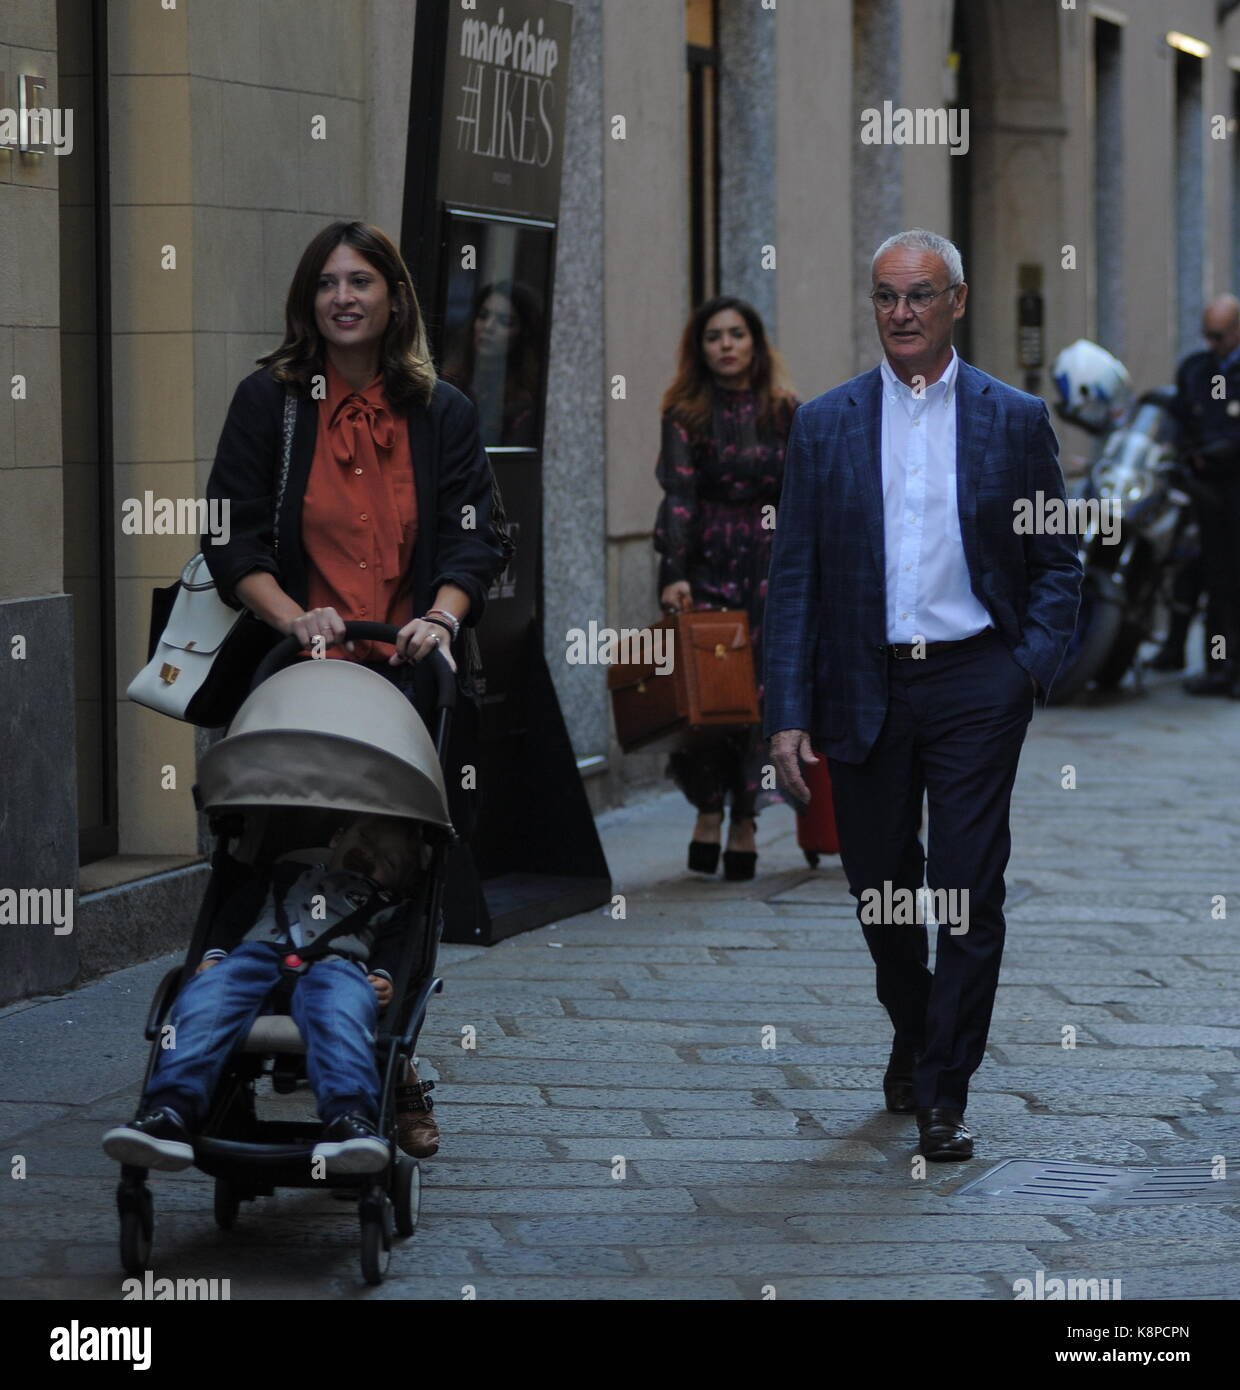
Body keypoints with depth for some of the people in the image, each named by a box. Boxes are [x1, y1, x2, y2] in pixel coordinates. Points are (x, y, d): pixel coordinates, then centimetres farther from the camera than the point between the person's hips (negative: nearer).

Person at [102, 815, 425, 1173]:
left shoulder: (385, 908, 36)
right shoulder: (290, 874, 41)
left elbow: (393, 947, 16)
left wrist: (382, 976, -7)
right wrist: (213, 954, 9)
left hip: (335, 964, -2)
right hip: (259, 953, 2)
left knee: (341, 1010, -41)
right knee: (204, 996, -33)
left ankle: (349, 1119, -64)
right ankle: (171, 1112, -51)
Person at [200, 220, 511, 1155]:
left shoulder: (442, 412, 12)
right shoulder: (269, 402, 8)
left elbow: (479, 535, 5)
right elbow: (233, 535, 3)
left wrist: (439, 615, -14)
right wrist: (291, 616, -13)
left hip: (414, 680, 1)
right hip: (304, 680, -1)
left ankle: (396, 1084, 9)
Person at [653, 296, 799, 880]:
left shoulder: (784, 415, 9)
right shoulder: (686, 415, 1)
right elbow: (678, 496, -9)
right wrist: (674, 574, -20)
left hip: (768, 569, 2)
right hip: (705, 566, -2)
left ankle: (744, 820, 4)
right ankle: (709, 808, 4)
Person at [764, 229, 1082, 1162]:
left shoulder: (1015, 420, 3)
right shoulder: (825, 424, 6)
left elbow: (1058, 560, 6)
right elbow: (795, 574, 4)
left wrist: (1036, 664, -9)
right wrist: (789, 712, -3)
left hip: (974, 682, -2)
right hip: (865, 690, 2)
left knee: (969, 893, -6)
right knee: (879, 885, 11)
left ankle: (944, 1094, 2)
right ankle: (913, 1034, 36)